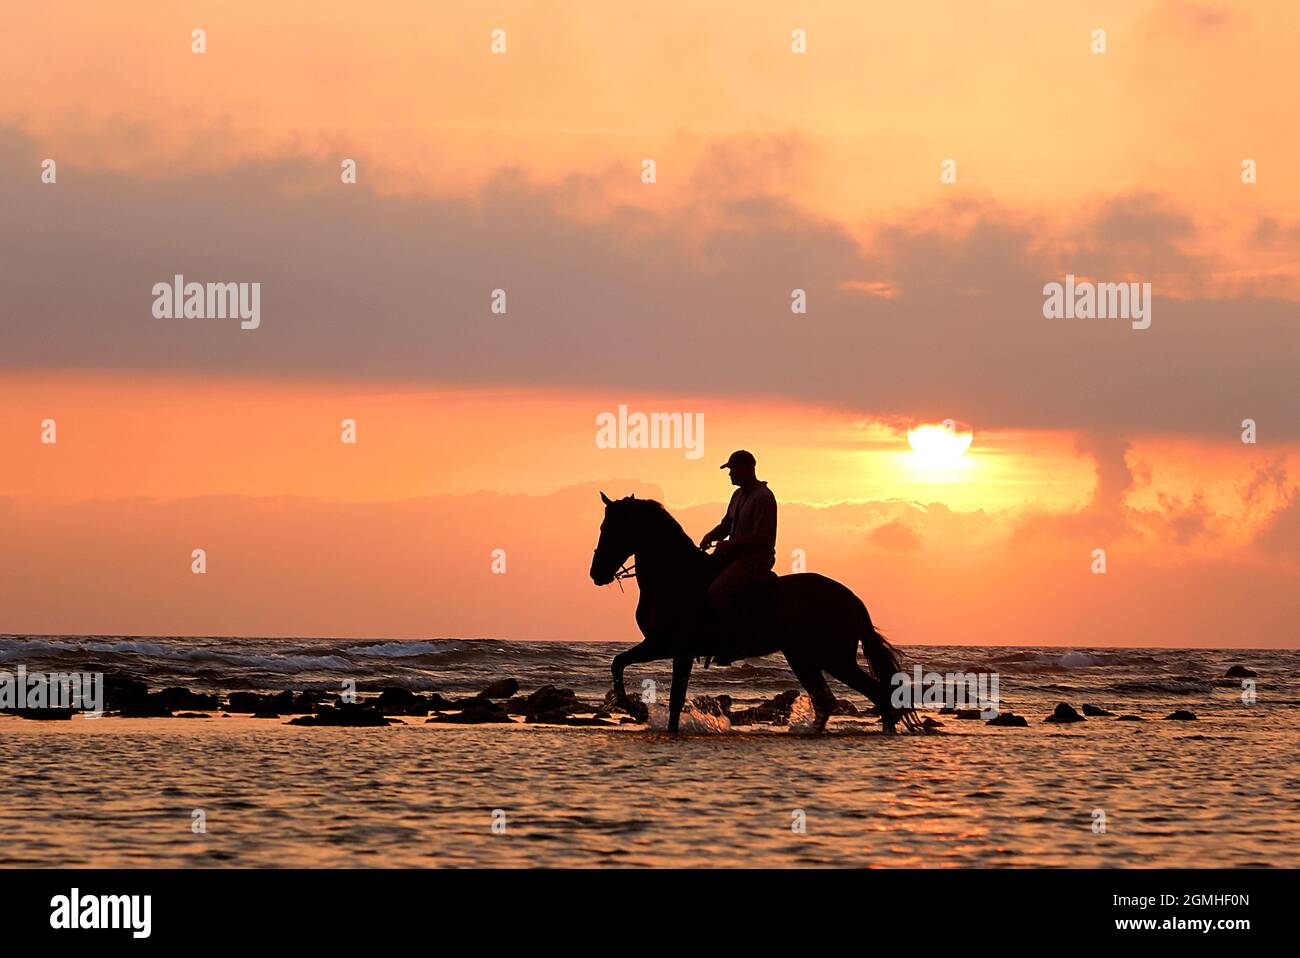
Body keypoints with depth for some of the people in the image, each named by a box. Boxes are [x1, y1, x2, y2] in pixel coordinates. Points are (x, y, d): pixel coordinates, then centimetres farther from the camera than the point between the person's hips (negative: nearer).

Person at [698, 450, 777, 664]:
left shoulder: (763, 497, -15)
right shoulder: (739, 495, 14)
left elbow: (760, 537, -21)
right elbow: (726, 525, 23)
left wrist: (729, 544, -22)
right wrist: (710, 537, 2)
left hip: (755, 558, -10)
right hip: (735, 554, 10)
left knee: (717, 591, -28)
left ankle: (734, 644, -20)